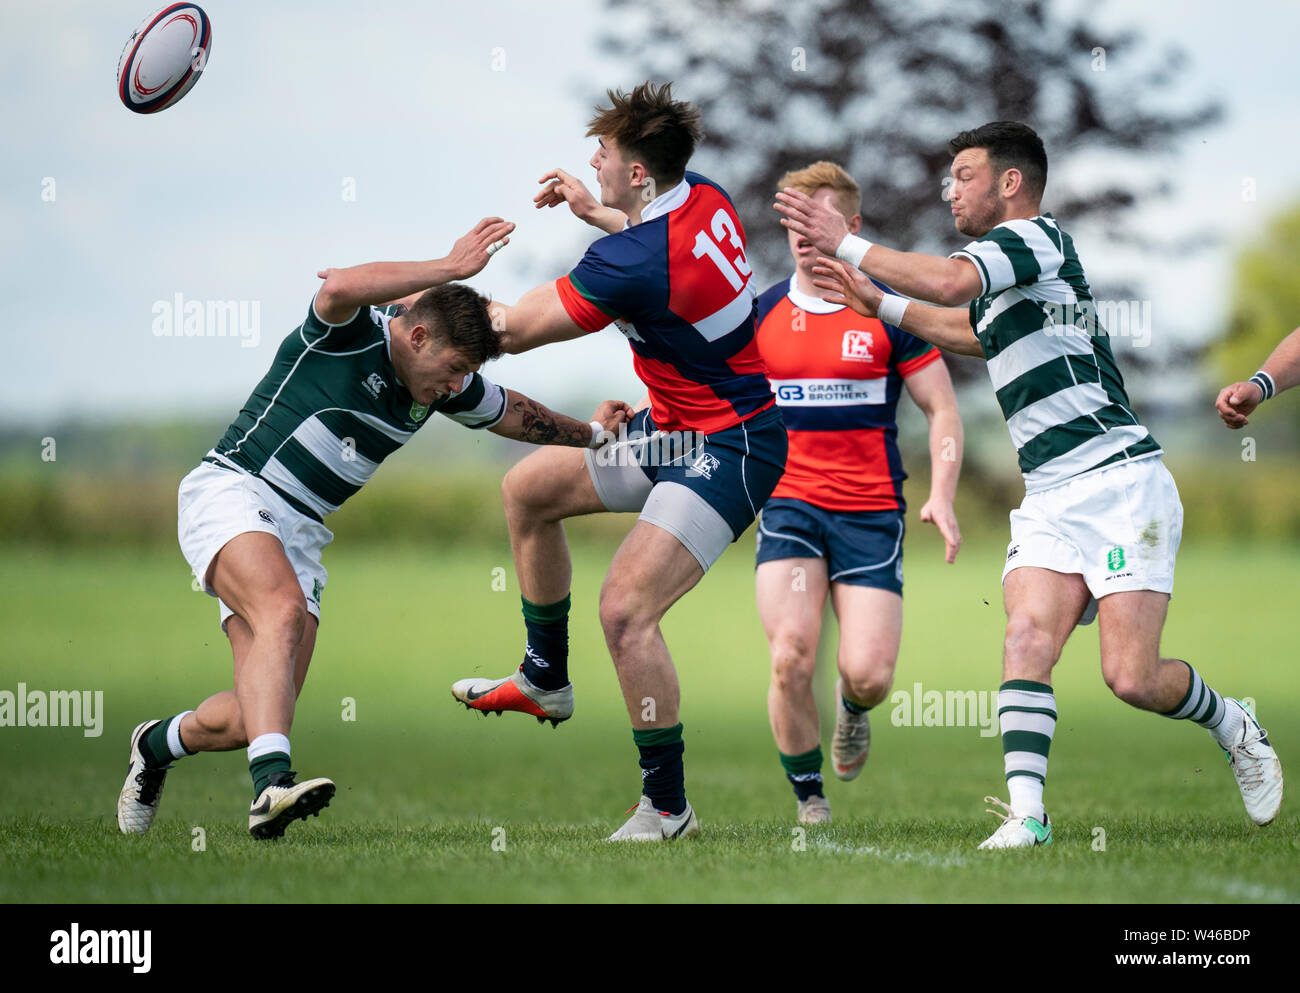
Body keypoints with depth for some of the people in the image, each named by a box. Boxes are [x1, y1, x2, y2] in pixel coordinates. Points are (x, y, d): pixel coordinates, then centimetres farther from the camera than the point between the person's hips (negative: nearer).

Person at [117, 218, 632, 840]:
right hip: (231, 492, -7)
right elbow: (339, 287, -40)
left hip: (299, 532, 7)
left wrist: (590, 432, 36)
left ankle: (160, 744, 25)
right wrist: (451, 267, -37)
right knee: (284, 610, -35)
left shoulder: (450, 386, 7)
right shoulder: (350, 332, -15)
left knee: (257, 716, -4)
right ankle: (272, 784, -49)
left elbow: (511, 414, 28)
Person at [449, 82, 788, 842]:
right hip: (674, 428, 11)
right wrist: (593, 211, 24)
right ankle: (547, 680, 33)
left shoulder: (631, 266, -29)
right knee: (529, 489, 17)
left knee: (626, 609, -21)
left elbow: (516, 329, -18)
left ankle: (668, 807, -9)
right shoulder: (702, 197, -3)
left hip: (727, 453, -11)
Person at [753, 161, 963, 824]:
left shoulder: (888, 312, 0)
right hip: (788, 502, 1)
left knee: (868, 674, -12)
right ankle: (808, 798, 4)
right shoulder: (761, 315, 6)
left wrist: (941, 498, -10)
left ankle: (852, 708, 27)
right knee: (790, 659, -17)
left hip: (871, 509, -1)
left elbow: (943, 410, 2)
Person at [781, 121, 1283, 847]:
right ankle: (1027, 812, -20)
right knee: (1027, 640, -14)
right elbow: (971, 331, 44)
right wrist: (878, 303, 40)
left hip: (1119, 483, -9)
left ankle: (1233, 727, 15)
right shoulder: (1004, 286, 21)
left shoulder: (1035, 236, -7)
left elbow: (948, 281, -25)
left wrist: (847, 244, -16)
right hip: (1051, 500, 9)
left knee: (1132, 678, -13)